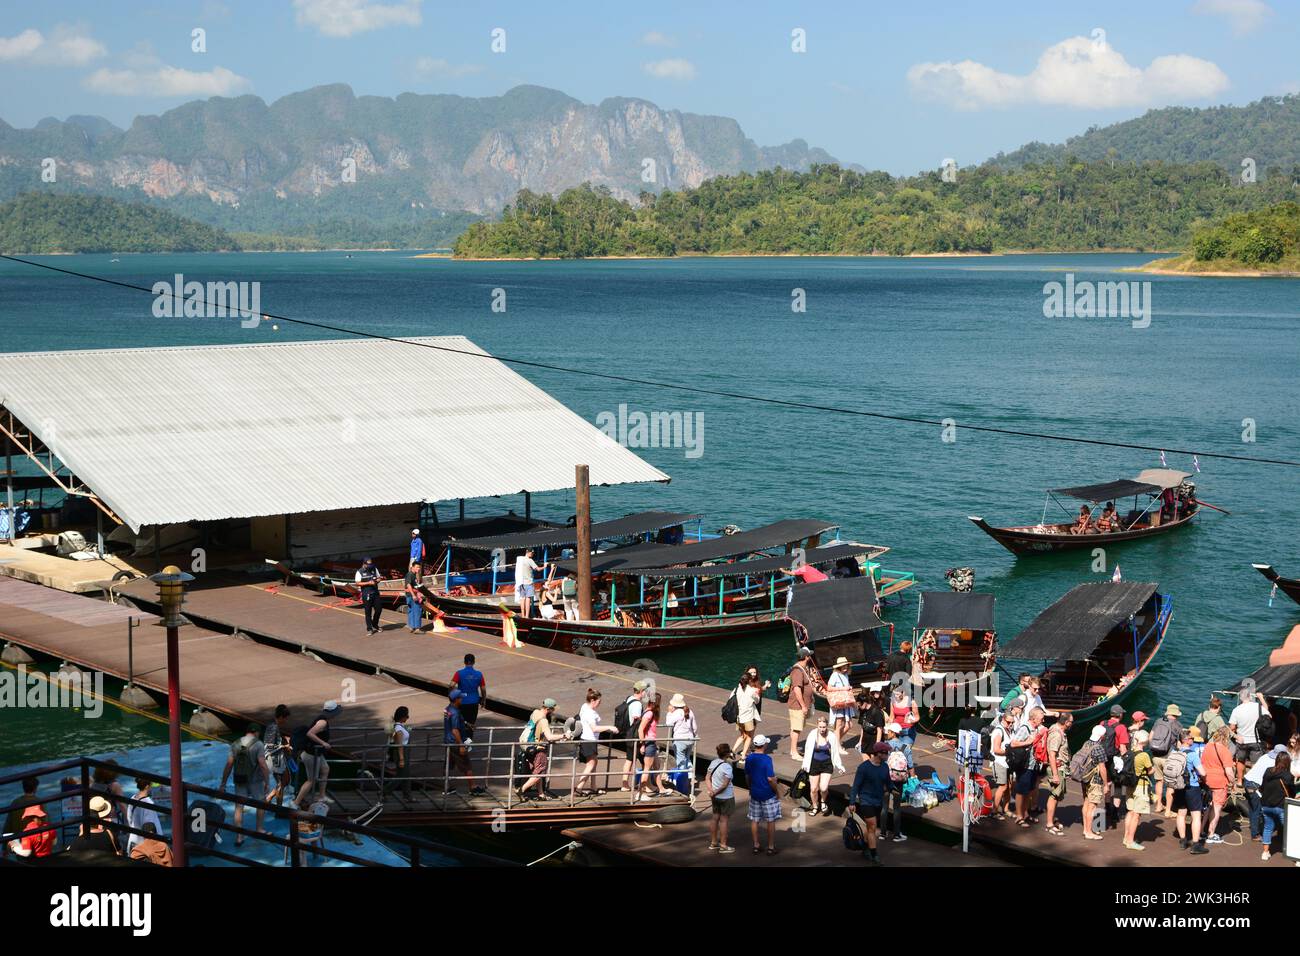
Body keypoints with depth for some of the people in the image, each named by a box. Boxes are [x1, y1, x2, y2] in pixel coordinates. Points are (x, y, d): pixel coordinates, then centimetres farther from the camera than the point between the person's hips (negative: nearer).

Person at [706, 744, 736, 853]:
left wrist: (711, 791, -8)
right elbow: (725, 785, -23)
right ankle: (723, 846, 10)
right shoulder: (727, 767, -22)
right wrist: (715, 793, -12)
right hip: (726, 797, -7)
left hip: (716, 797, 7)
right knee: (724, 820, 2)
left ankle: (713, 843, 27)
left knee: (715, 818, 16)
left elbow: (707, 778, 1)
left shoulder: (713, 763, 0)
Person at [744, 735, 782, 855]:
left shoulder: (749, 758, -1)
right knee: (771, 821, 6)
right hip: (768, 794, -6)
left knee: (754, 820, 13)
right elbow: (770, 779, -21)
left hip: (754, 793, 6)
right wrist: (777, 792, -9)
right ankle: (771, 847, 10)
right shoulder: (767, 759, -20)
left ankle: (756, 846, 18)